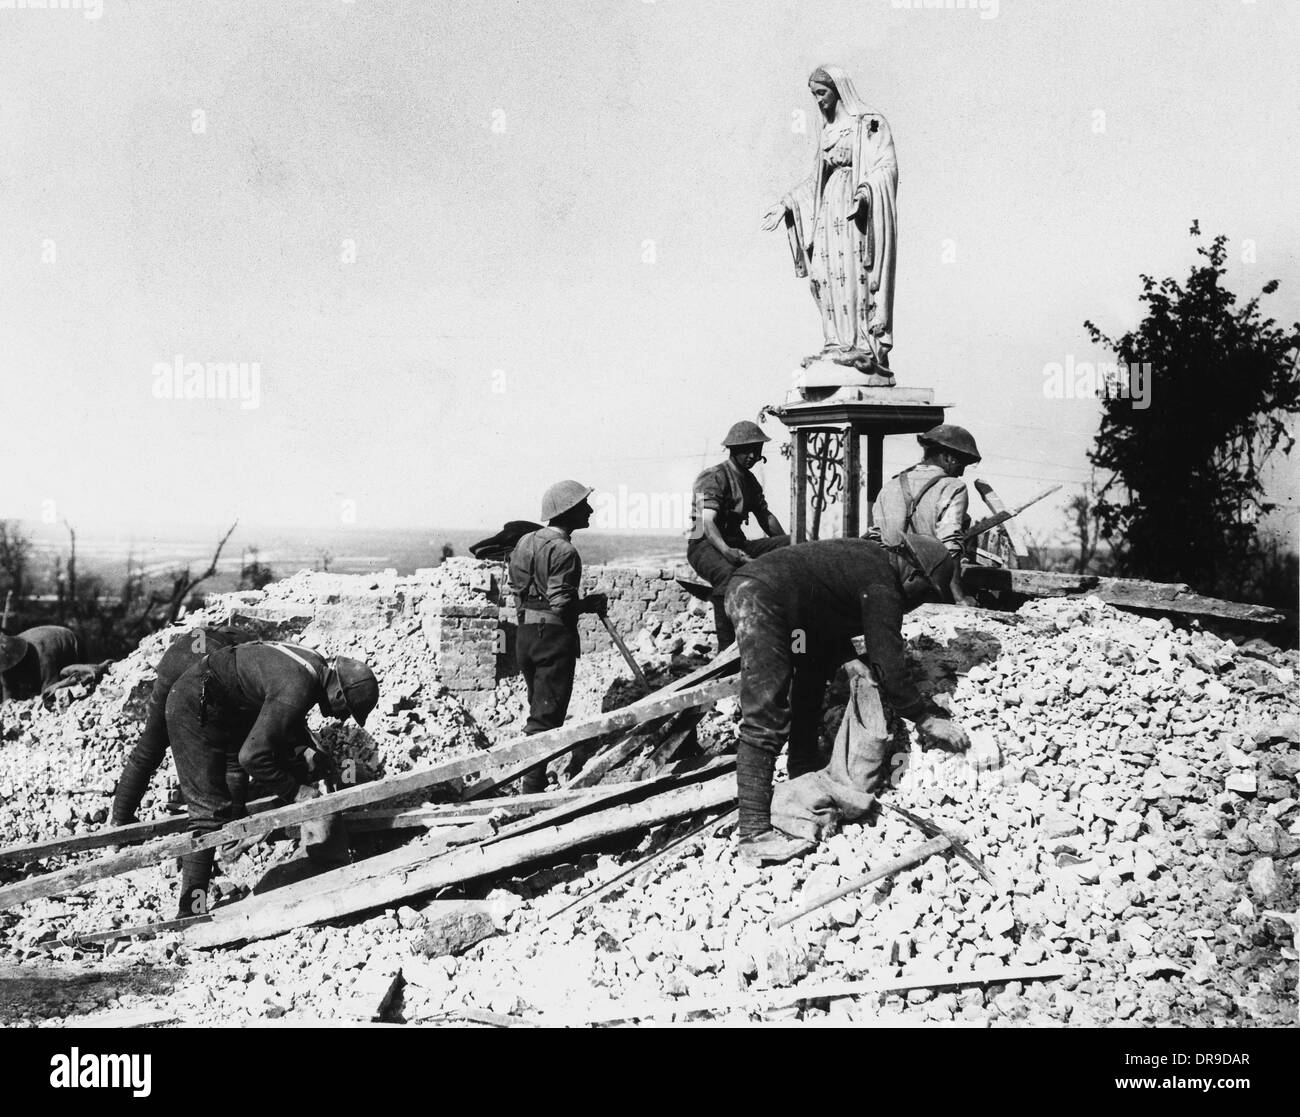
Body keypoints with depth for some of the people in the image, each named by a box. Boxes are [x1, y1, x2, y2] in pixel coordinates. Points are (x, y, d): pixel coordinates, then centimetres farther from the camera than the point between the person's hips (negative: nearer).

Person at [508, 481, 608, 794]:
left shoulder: (525, 541, 10)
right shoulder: (564, 551, -16)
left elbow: (516, 586, 12)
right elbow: (561, 603, -21)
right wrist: (591, 604, -6)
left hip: (525, 633, 9)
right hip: (554, 635, -9)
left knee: (538, 708, 20)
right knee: (547, 715, -4)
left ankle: (529, 778, 26)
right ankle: (531, 785, -6)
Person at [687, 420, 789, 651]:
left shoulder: (750, 480, 16)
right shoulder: (713, 478, -12)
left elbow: (765, 515, 21)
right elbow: (707, 522, -24)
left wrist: (788, 545, 3)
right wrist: (726, 550, -43)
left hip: (736, 543, 8)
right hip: (705, 546, -8)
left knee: (793, 545, -11)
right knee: (728, 574, -42)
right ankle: (726, 647, -39)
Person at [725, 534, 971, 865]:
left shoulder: (870, 557, 20)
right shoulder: (883, 589, -7)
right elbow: (888, 667, -11)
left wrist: (848, 658, 12)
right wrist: (927, 718, -2)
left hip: (748, 585, 11)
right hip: (764, 600, -11)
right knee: (766, 720, -15)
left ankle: (805, 775, 35)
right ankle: (754, 834, -17)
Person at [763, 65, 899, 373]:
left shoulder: (870, 124, -2)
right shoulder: (827, 130, 19)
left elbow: (887, 165, -11)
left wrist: (866, 187, -30)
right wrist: (786, 204, 20)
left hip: (857, 209, -7)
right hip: (828, 207, 7)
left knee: (853, 273, -14)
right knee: (826, 276, -2)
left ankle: (864, 346, -14)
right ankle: (838, 344, -1)